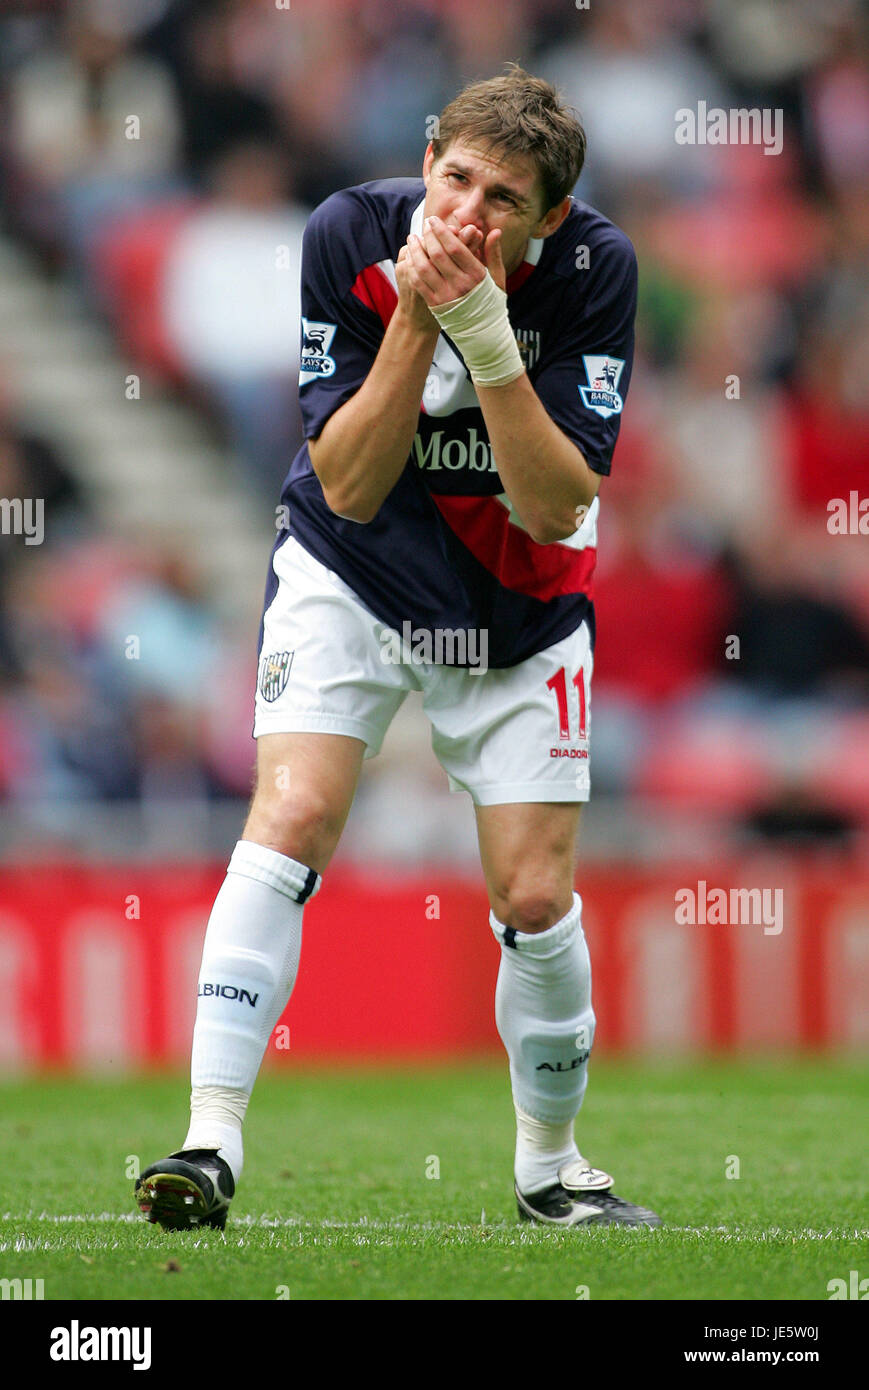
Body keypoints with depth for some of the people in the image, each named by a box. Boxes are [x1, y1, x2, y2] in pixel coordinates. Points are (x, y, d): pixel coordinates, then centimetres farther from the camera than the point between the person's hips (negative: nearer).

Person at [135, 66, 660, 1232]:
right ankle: (213, 1144, -21)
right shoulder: (349, 236, -21)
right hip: (351, 576, -1)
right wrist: (417, 317, -32)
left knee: (535, 897, -2)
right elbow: (349, 487, -21)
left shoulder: (595, 269, -21)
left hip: (520, 605, 1)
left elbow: (556, 506, -25)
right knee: (291, 819, -20)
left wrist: (484, 333, -35)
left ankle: (549, 1162, 21)